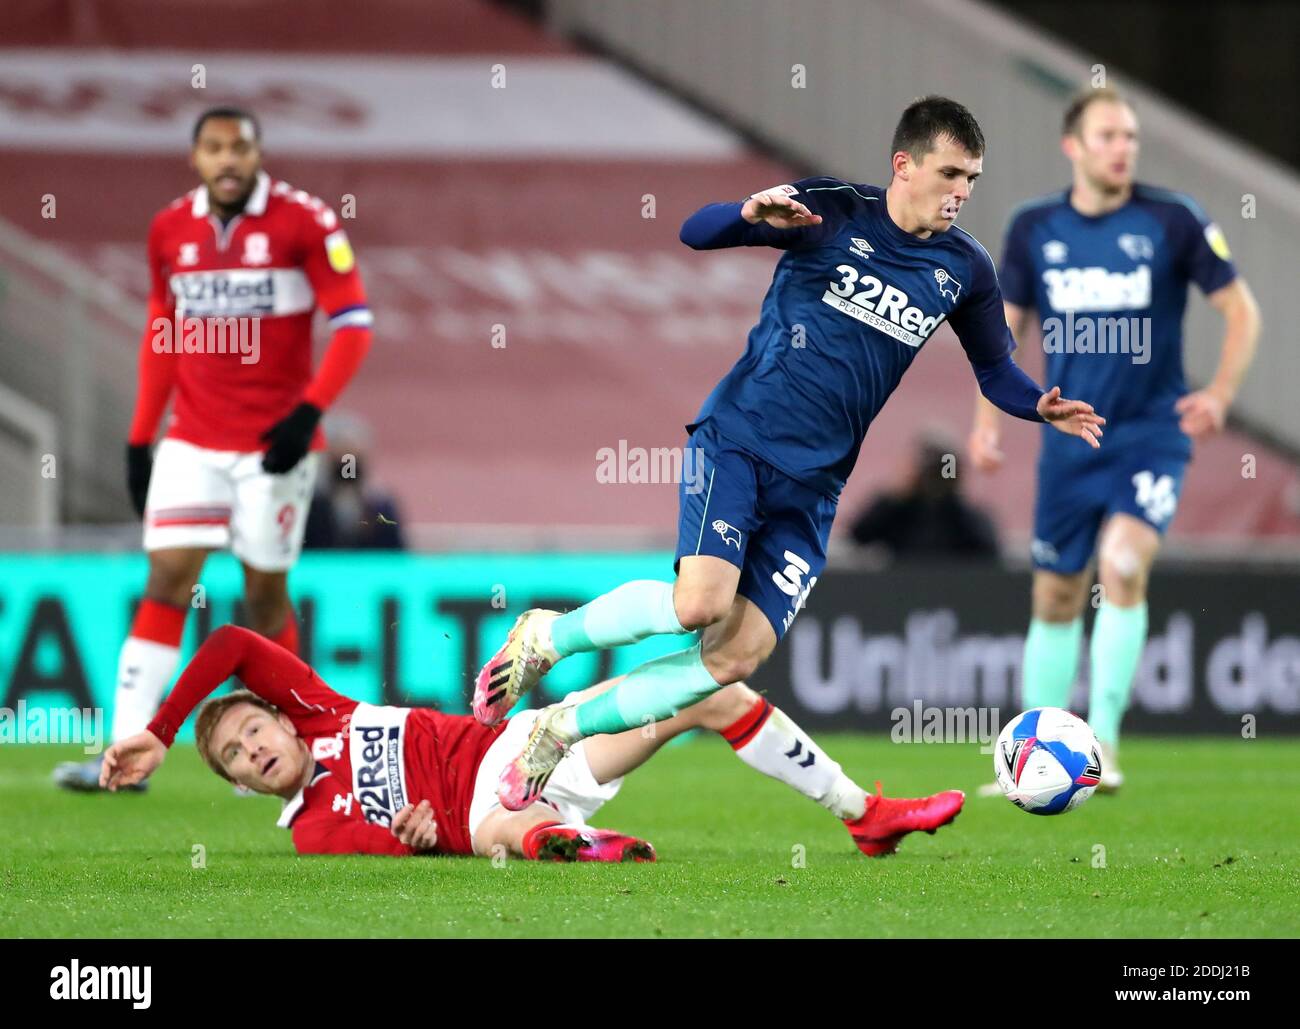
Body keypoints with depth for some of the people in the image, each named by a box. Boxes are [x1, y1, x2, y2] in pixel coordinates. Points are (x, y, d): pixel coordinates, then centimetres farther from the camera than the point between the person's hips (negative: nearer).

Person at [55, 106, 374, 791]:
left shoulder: (303, 223, -8)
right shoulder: (170, 230, 5)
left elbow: (353, 324, -8)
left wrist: (310, 409, -20)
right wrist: (139, 437, 12)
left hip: (273, 445, -3)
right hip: (192, 443, 3)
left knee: (265, 592, 2)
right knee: (165, 580, -5)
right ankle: (127, 753, -8)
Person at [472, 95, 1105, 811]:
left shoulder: (964, 270, 7)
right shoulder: (832, 211, -5)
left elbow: (995, 371, 18)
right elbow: (696, 233, -6)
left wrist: (1041, 406, -4)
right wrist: (752, 215, -29)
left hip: (812, 486, 4)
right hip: (738, 438, -4)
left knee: (738, 656, -8)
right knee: (701, 604, -26)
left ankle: (564, 730, 8)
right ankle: (546, 637, 0)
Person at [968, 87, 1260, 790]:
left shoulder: (1173, 221, -6)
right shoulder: (1033, 228, 2)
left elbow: (1240, 309, 0)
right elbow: (1007, 324, 13)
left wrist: (1221, 392, -14)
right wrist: (987, 417, 3)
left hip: (1152, 433, -3)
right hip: (1069, 438, 3)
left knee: (1123, 567, -23)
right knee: (1056, 599, 8)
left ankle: (1103, 741, -17)